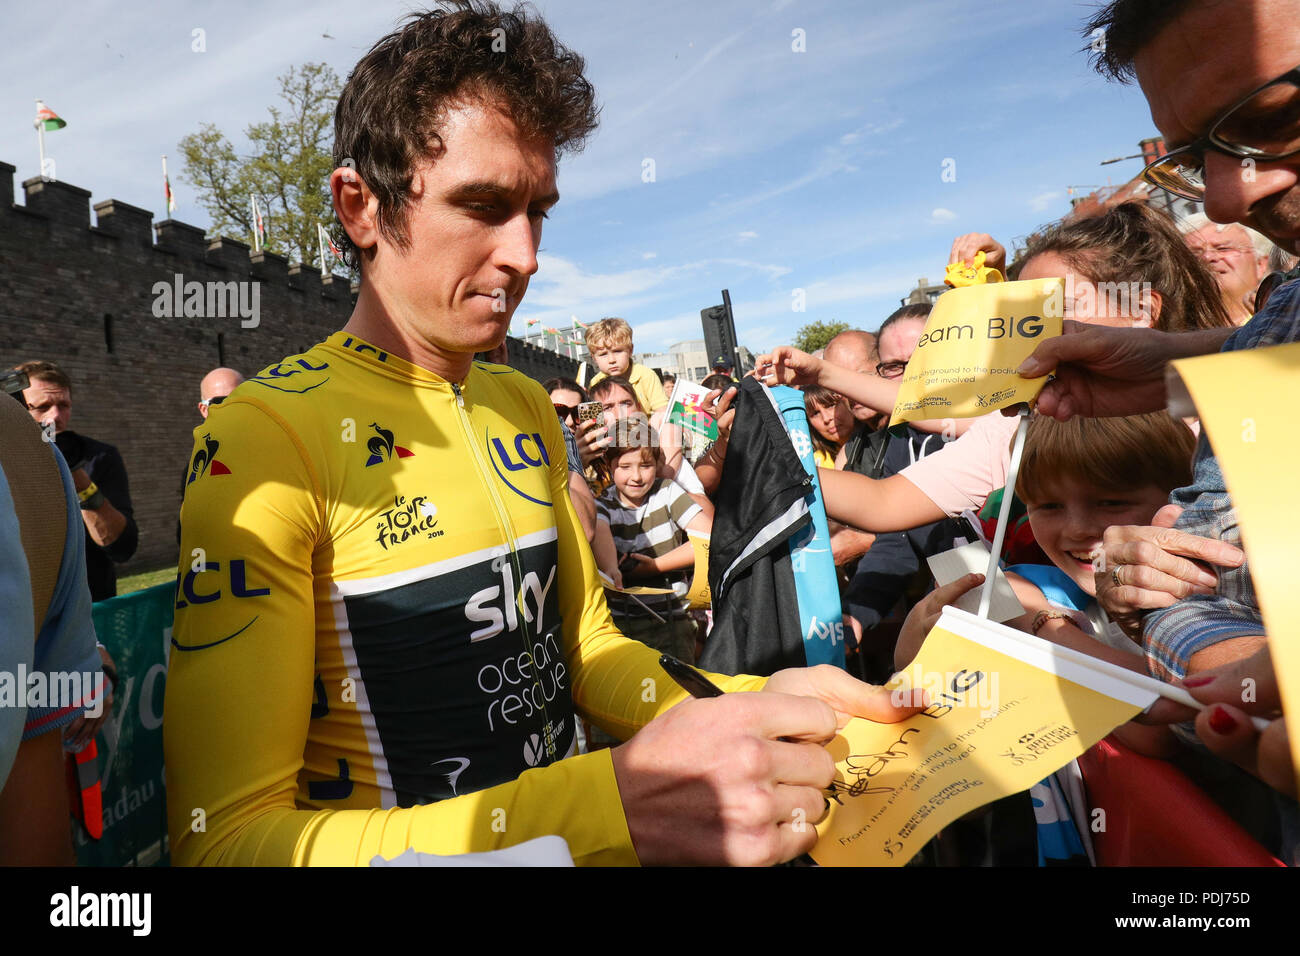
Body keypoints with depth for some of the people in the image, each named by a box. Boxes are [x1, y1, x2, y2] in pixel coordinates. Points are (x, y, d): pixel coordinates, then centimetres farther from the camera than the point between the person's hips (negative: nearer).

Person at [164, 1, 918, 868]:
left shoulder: (529, 409, 2)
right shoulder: (260, 444, -17)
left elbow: (586, 651, 6)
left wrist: (745, 706, -11)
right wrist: (616, 803, -31)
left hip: (569, 837, 4)